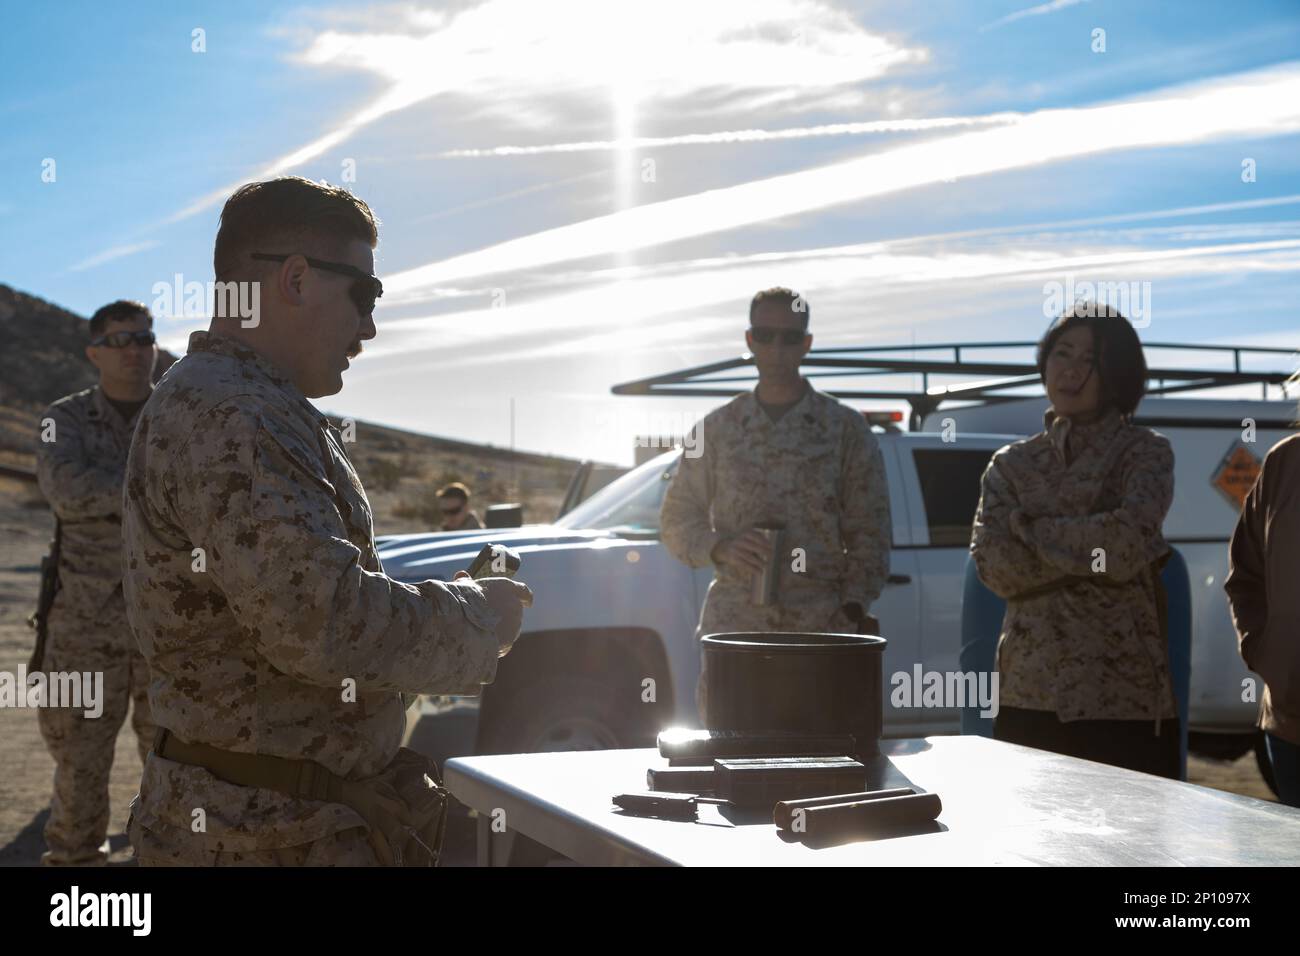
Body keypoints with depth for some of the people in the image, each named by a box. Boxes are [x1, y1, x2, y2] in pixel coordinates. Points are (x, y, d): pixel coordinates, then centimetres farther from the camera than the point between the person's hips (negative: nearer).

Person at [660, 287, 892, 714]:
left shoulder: (845, 428, 6)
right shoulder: (718, 427, 12)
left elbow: (869, 534, 5)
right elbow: (676, 519, 13)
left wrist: (853, 612, -6)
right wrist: (720, 547, -7)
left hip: (820, 629, -1)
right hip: (733, 624, 2)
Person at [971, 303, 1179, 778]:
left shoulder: (1145, 452, 4)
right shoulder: (1011, 464, 12)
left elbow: (1129, 539, -16)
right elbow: (993, 566, -3)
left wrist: (1029, 527, -6)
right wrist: (1092, 547, -9)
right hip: (1027, 697, 3)